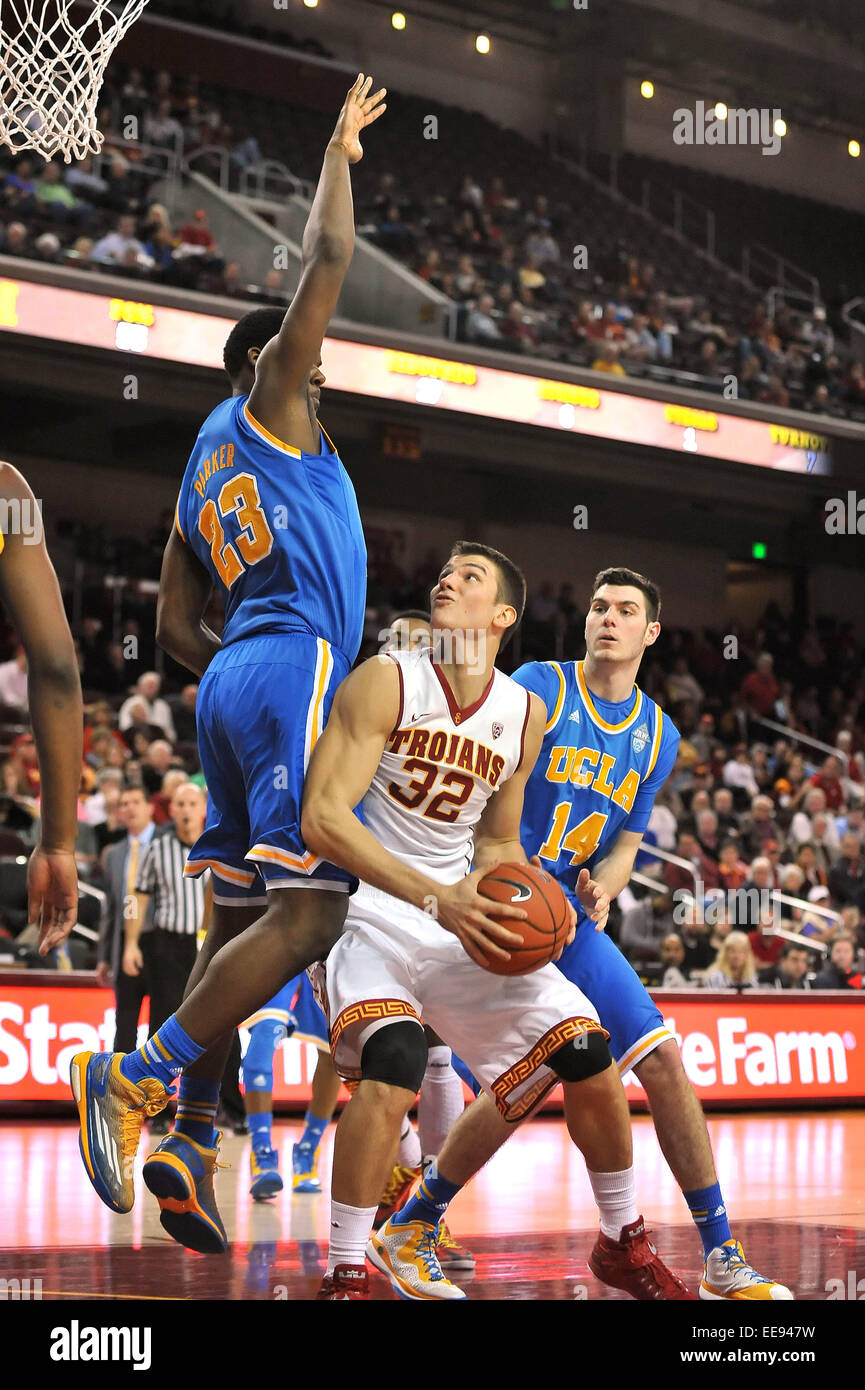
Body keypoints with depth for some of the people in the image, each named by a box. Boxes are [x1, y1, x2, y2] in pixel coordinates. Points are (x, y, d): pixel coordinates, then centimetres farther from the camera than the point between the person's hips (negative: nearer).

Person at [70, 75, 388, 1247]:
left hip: (234, 679, 9)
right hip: (295, 670, -9)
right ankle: (137, 1081, -21)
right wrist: (340, 150, 9)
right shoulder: (263, 404, 5)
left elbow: (175, 631, 26)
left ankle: (190, 1145, 0)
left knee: (244, 922, 6)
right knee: (308, 914, -15)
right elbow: (329, 258, -3)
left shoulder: (202, 479, 26)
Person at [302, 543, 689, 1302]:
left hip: (462, 914, 6)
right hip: (364, 908, -6)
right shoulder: (387, 682, -13)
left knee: (583, 1050, -2)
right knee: (394, 1056, -33)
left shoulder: (525, 715, 5)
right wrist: (436, 898, -31)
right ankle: (346, 1276, -21)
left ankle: (624, 1245, 21)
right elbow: (322, 818, -22)